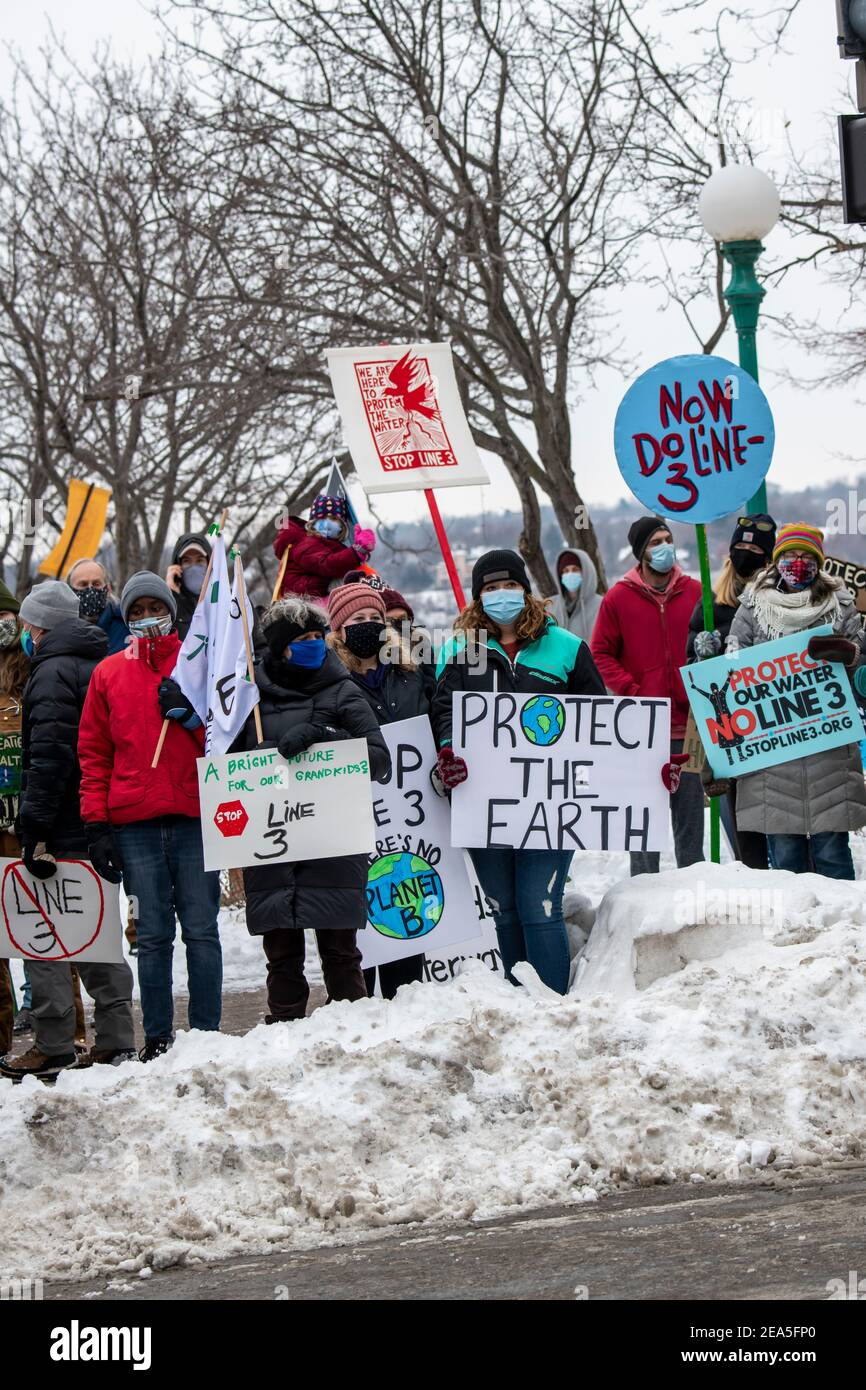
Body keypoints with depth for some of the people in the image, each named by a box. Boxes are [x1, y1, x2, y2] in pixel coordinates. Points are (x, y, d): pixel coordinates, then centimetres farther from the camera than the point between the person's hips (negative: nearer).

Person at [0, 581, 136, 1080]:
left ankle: (54, 1045, -8)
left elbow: (48, 756, -20)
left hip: (64, 829, -9)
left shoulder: (53, 672, -11)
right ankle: (116, 1039, 13)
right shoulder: (99, 666, 17)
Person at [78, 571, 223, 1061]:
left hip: (196, 817, -1)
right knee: (153, 934, 1)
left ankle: (206, 1034, 3)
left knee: (201, 930, -2)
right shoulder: (110, 673, 13)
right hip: (135, 823, 1)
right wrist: (97, 824, 4)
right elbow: (94, 753, 12)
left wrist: (192, 714, -10)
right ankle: (158, 1037, 6)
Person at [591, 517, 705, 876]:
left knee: (690, 817, 7)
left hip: (688, 722, 2)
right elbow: (601, 654, 3)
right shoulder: (619, 597, 1)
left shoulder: (696, 593, 6)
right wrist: (631, 692, -9)